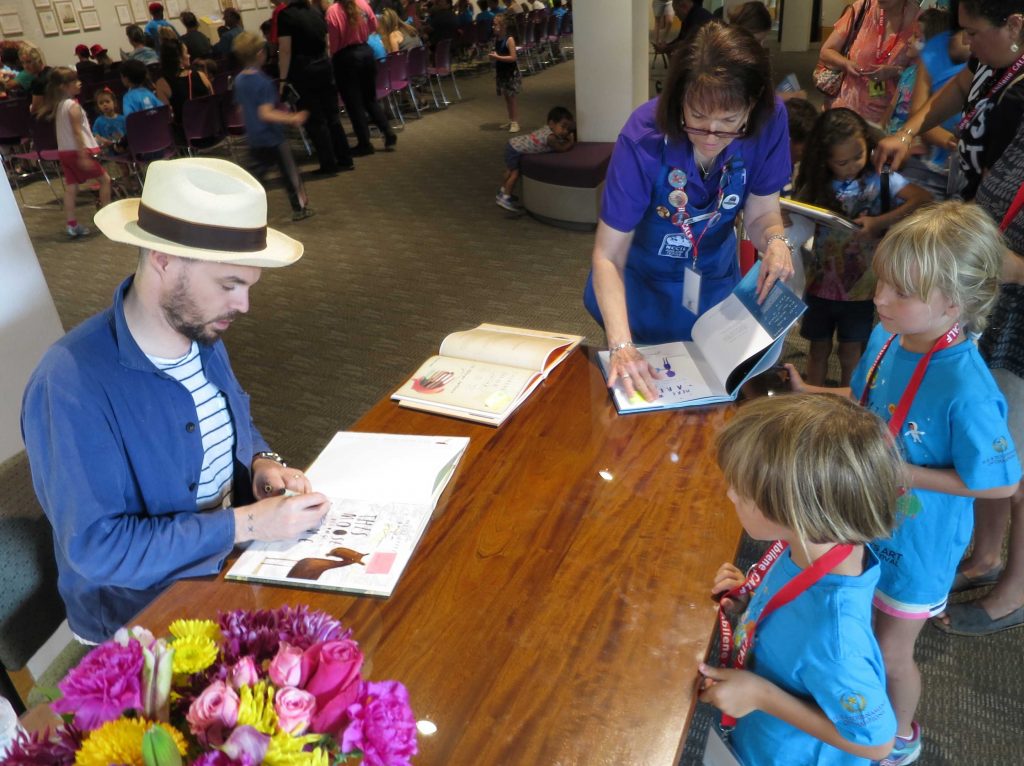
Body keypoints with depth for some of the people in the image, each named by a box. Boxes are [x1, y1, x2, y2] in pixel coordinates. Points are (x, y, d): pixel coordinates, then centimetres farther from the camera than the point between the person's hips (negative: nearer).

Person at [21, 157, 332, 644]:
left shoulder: (201, 331, -3)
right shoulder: (71, 386, -26)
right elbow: (95, 548, -24)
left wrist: (263, 465, -7)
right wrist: (247, 524, -26)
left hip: (235, 551, 7)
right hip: (142, 607, -6)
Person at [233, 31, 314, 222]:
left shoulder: (239, 80, 4)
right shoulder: (264, 82, -20)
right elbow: (266, 113, -27)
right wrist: (292, 118, -29)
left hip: (254, 138, 7)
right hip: (273, 137, -7)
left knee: (255, 173, 11)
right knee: (289, 172, 9)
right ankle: (300, 207, 20)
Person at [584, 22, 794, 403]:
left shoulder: (770, 120, -24)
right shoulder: (644, 137, -34)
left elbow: (761, 211, -10)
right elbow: (608, 256, -31)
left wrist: (776, 240, -34)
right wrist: (621, 345, -42)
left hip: (715, 282, 3)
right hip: (642, 284, -2)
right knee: (639, 393, 18)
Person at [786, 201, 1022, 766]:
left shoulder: (966, 389, -35)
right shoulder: (888, 336, -14)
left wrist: (905, 473, -27)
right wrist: (811, 396, -9)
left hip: (916, 543, -6)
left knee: (891, 651, 18)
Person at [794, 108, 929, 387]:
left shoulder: (881, 180, -9)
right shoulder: (815, 186, -3)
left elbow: (923, 200, -21)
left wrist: (879, 223, -31)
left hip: (860, 286, -2)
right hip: (820, 283, 2)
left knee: (850, 353, 12)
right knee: (819, 348, 15)